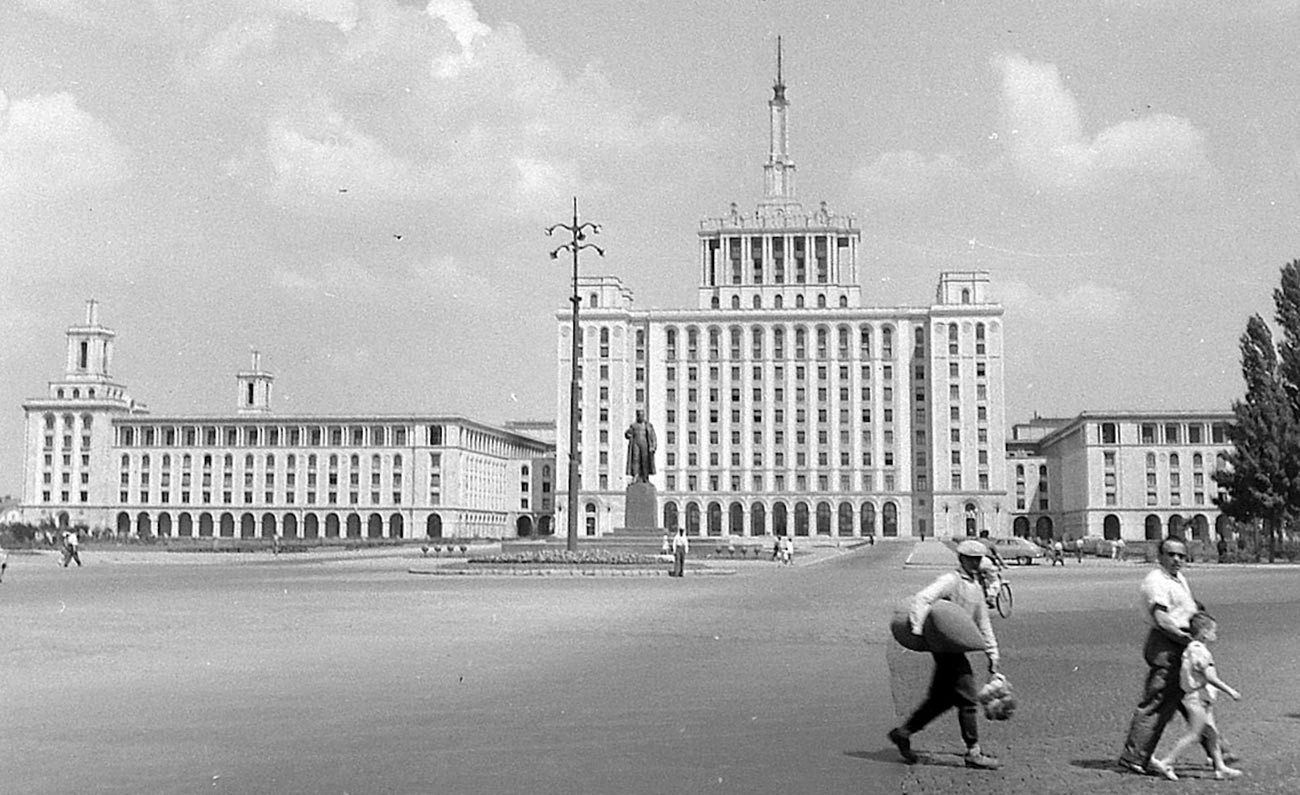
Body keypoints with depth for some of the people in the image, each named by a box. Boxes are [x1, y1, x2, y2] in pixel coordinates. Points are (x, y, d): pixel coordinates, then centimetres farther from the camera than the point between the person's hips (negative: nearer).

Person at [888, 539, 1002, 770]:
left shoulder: (976, 588, 18)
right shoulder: (950, 581, -9)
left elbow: (983, 624, 23)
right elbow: (922, 598, -22)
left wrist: (992, 655, 19)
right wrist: (916, 630, -33)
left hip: (957, 649, 9)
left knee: (941, 698, 12)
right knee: (967, 697, -8)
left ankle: (903, 732, 23)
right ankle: (973, 752, -2)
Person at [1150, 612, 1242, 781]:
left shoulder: (1192, 648, 13)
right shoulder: (1200, 651, -17)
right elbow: (1210, 677, -21)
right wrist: (1230, 691, -16)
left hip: (1203, 699, 10)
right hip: (1197, 697, -10)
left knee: (1212, 733, 12)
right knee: (1193, 734, -8)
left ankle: (1220, 767, 17)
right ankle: (1166, 763, -6)